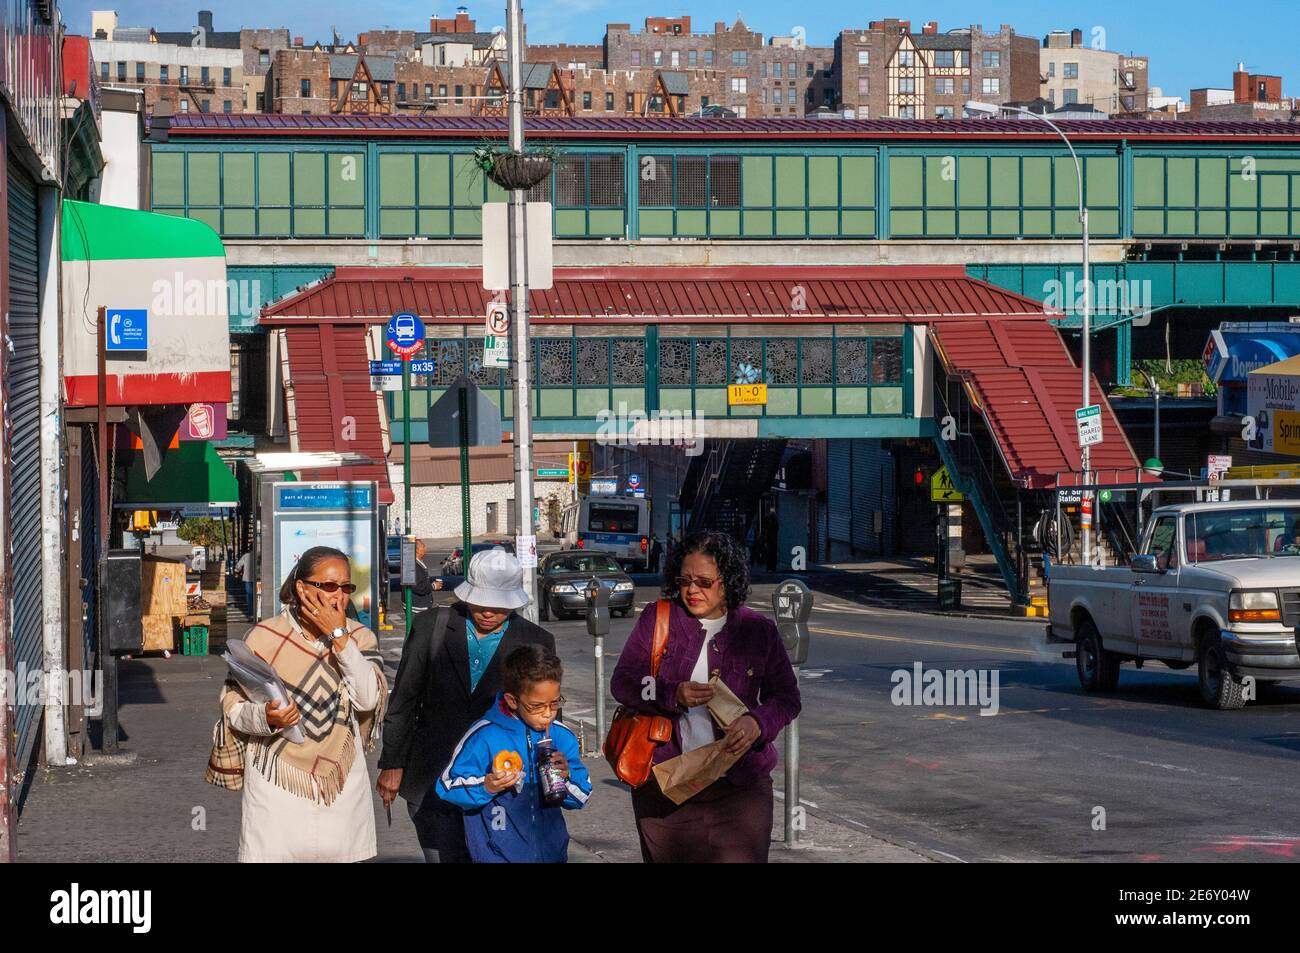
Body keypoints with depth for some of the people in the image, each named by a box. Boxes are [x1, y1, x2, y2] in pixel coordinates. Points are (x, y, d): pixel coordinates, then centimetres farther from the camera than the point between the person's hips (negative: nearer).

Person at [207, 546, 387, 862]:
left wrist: (338, 637, -14)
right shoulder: (265, 637, -2)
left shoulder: (360, 638, 6)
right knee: (272, 853, -9)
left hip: (342, 785, 2)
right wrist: (265, 717, -22)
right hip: (277, 785, -2)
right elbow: (233, 706, -1)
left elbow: (369, 698, -11)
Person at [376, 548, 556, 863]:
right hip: (431, 783, 1)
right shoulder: (431, 626, 0)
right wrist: (391, 764, 5)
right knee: (444, 858, 3)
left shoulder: (535, 642, -1)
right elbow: (403, 700, 5)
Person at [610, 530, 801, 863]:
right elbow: (622, 682, -1)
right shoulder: (656, 619, 4)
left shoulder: (759, 630, 4)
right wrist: (673, 695, -19)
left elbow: (787, 697, 7)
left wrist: (758, 721, -16)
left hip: (740, 784, -1)